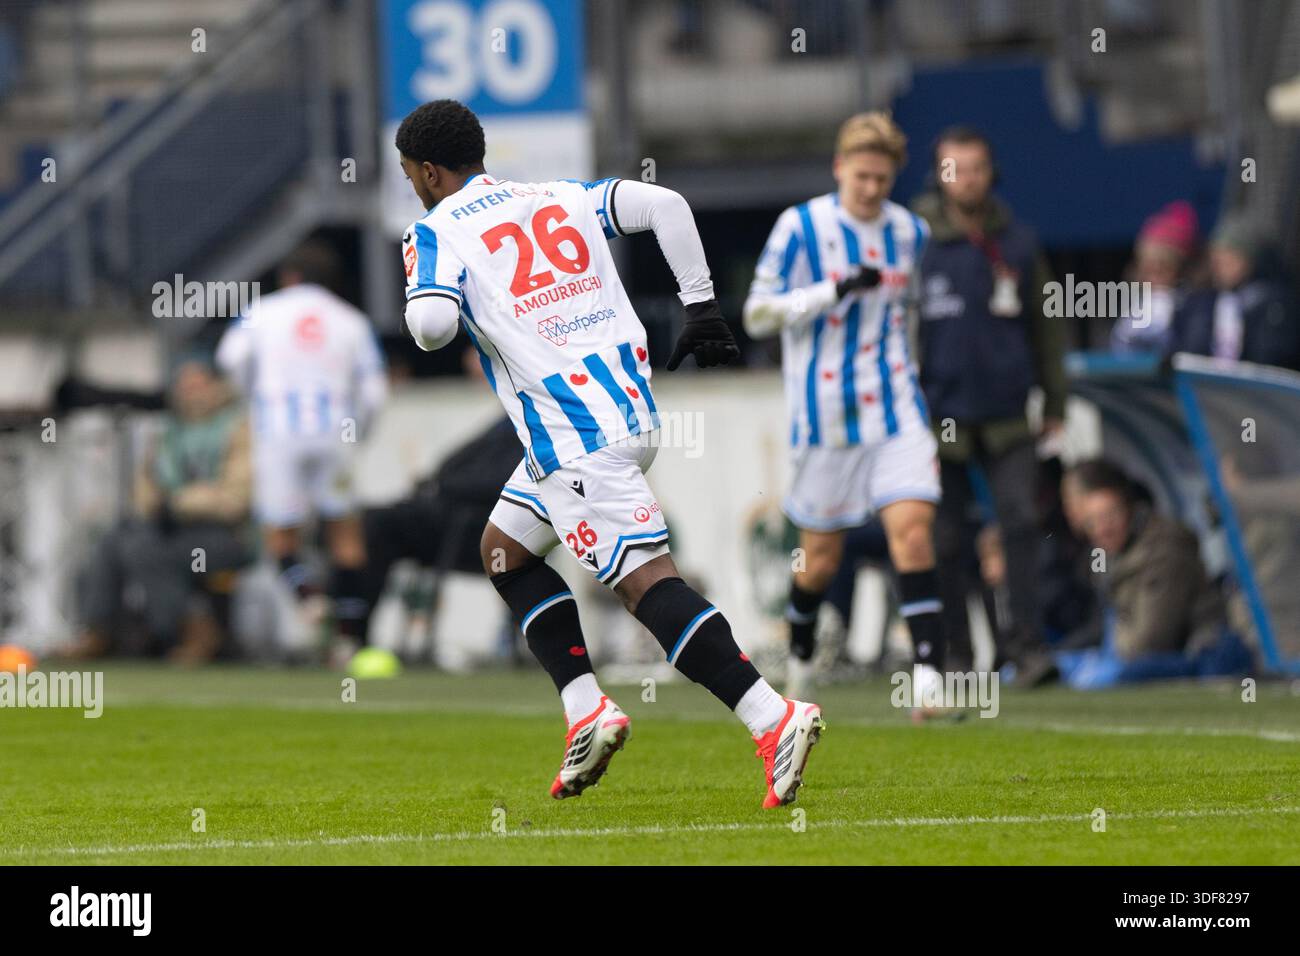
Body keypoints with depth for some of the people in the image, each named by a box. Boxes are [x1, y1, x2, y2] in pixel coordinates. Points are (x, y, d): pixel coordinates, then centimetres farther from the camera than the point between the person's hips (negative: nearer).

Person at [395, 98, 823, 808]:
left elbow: (432, 323, -19)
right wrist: (701, 308, 11)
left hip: (577, 441, -8)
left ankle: (773, 718, -27)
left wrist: (420, 307, 5)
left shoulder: (438, 232, -1)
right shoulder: (559, 197, 17)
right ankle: (586, 712, 11)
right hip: (631, 411, 8)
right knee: (505, 550, 21)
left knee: (645, 581, -14)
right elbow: (664, 205, 6)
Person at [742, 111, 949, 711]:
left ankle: (930, 678, -21)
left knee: (912, 528, -16)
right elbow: (757, 313, -11)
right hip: (825, 412, -2)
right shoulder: (800, 227, -7)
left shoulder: (910, 233, 6)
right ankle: (798, 663, 34)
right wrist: (836, 289, -20)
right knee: (821, 556, 7)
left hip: (896, 408, 2)